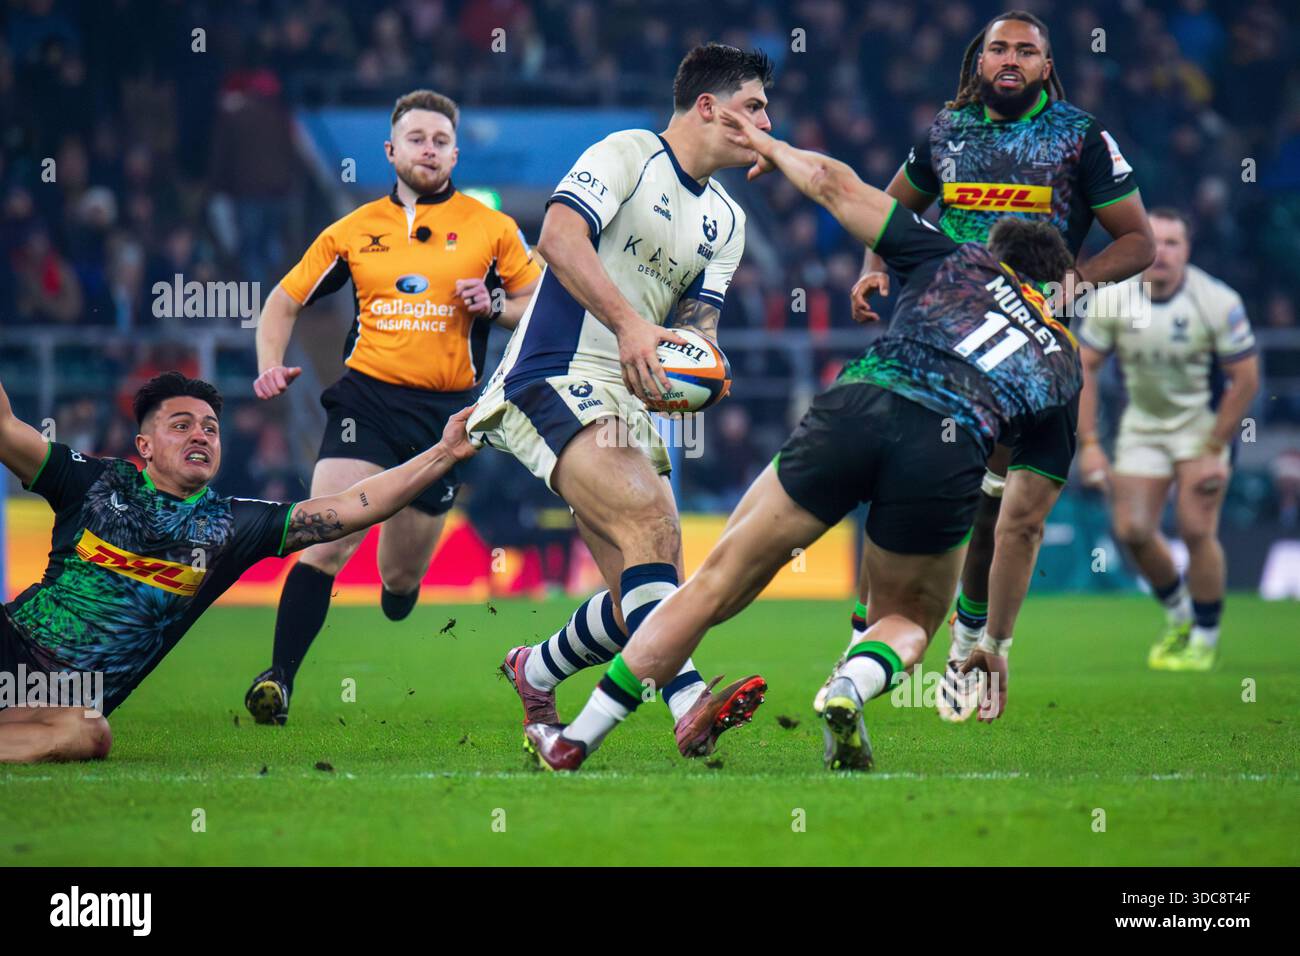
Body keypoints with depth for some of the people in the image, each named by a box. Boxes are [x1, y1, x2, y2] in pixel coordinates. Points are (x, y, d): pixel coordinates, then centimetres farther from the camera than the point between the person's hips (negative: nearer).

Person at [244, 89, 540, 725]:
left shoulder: (492, 229, 5)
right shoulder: (353, 231, 8)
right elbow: (284, 301, 16)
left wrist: (497, 304, -10)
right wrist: (270, 364, -2)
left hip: (446, 410, 1)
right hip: (367, 397, -1)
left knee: (401, 574, 11)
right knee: (327, 541, -21)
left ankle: (401, 584, 49)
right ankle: (278, 677, -20)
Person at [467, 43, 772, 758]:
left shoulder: (726, 221, 20)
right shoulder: (627, 154, -3)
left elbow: (696, 318, 16)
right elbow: (559, 237, -17)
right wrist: (629, 325, -27)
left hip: (628, 402, 8)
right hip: (553, 378, -8)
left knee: (641, 596, -1)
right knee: (648, 516, -29)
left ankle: (536, 671, 25)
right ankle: (688, 705, -39)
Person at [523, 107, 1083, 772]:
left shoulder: (956, 261, 27)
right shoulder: (1063, 369, 27)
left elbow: (835, 184, 26)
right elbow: (1023, 524, 24)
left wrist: (772, 148, 47)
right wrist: (997, 643, 31)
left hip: (856, 406, 0)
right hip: (950, 453, 0)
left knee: (717, 583, 12)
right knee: (907, 618, 27)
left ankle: (574, 742, 13)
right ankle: (851, 687, -9)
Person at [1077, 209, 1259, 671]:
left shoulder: (1218, 303, -21)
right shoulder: (1112, 299, -13)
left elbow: (1245, 378, -15)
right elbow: (1084, 368, -4)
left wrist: (1214, 450, -16)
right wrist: (1089, 444, -10)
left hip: (1203, 422, -3)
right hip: (1142, 422, 3)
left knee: (1196, 530, -14)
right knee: (1132, 530, -5)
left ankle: (1205, 638, 3)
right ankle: (1178, 615, 22)